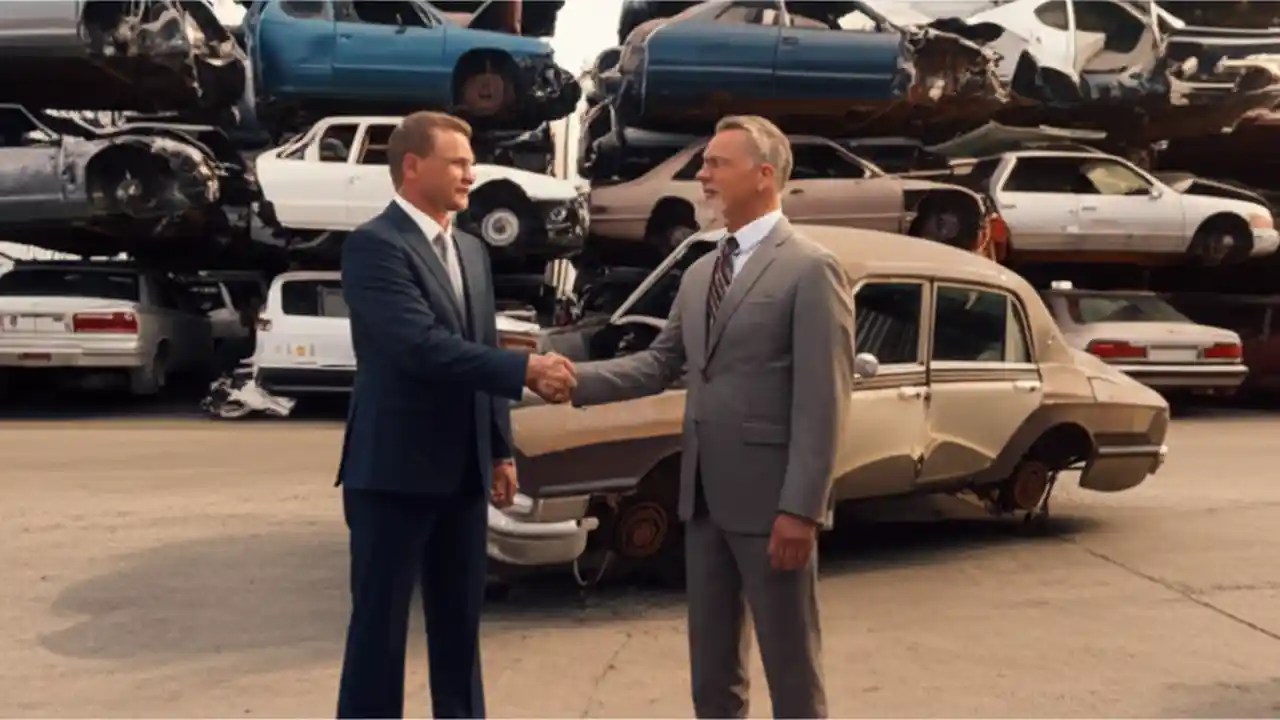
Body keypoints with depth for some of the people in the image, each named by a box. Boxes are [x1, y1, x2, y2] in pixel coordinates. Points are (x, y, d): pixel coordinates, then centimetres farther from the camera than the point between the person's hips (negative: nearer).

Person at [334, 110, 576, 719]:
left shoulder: (471, 251, 14)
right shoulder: (374, 245, -12)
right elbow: (423, 346, -24)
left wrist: (500, 450, 15)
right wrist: (526, 370, -25)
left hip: (462, 472, 8)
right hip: (394, 470, -7)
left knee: (459, 622, 16)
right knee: (380, 624, 3)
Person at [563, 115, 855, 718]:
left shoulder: (811, 269, -10)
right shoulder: (700, 273, 13)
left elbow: (823, 402, -15)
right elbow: (660, 364, 12)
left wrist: (801, 510, -19)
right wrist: (576, 379, -4)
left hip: (769, 499, -7)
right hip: (705, 497, 7)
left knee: (790, 664, 8)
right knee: (711, 662, 18)